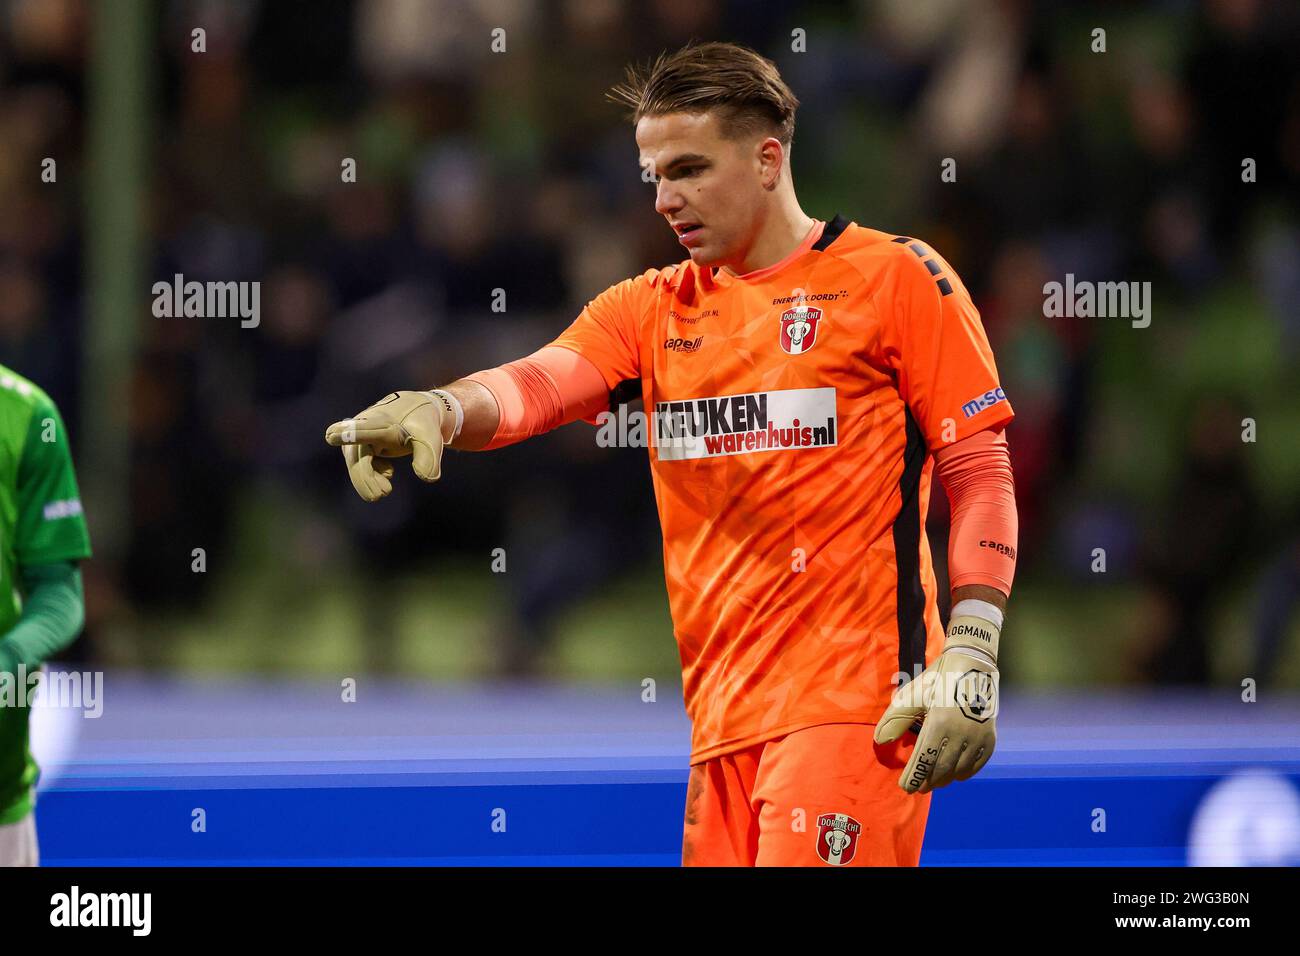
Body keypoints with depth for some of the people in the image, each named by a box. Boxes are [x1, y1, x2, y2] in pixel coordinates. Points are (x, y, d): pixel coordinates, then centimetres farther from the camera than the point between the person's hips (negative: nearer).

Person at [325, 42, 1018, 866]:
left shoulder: (897, 277, 2)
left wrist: (970, 661, -11)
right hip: (722, 718, 5)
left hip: (854, 704, -5)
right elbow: (537, 384, -3)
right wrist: (437, 410, -26)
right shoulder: (651, 310, 16)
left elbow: (981, 473, -1)